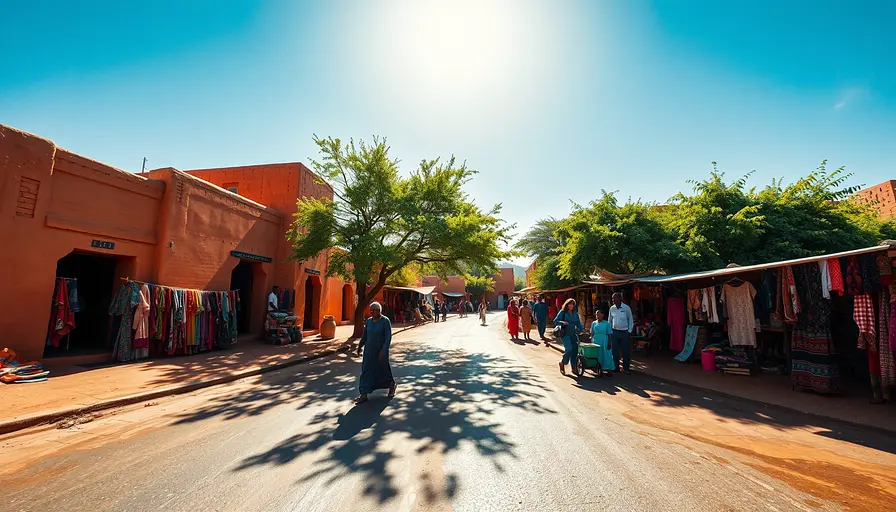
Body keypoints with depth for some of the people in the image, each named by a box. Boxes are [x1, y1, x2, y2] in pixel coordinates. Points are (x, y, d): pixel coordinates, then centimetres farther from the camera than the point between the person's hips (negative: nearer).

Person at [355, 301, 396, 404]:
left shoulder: (385, 321, -16)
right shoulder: (368, 321, 1)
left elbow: (388, 337, -19)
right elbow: (365, 335, 13)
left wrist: (383, 350, -26)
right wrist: (360, 346, 18)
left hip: (381, 350, -5)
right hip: (369, 350, 5)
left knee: (383, 369, 11)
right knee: (366, 371, 2)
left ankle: (392, 385, 37)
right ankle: (364, 394, 8)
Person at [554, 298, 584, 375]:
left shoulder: (575, 314, 14)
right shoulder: (562, 312, -2)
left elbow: (578, 323, 14)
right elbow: (555, 321, -4)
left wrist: (582, 330, -2)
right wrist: (562, 322, -21)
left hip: (573, 334, 5)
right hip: (565, 334, -5)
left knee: (575, 350, 3)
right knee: (569, 349, -17)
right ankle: (562, 363, 6)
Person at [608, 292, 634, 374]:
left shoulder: (626, 308, -8)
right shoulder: (612, 308, 1)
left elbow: (631, 320, 0)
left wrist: (629, 331, -4)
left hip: (624, 332, -3)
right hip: (615, 332, 3)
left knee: (626, 351, 5)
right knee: (615, 351, 8)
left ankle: (626, 368, 17)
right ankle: (615, 367, 19)